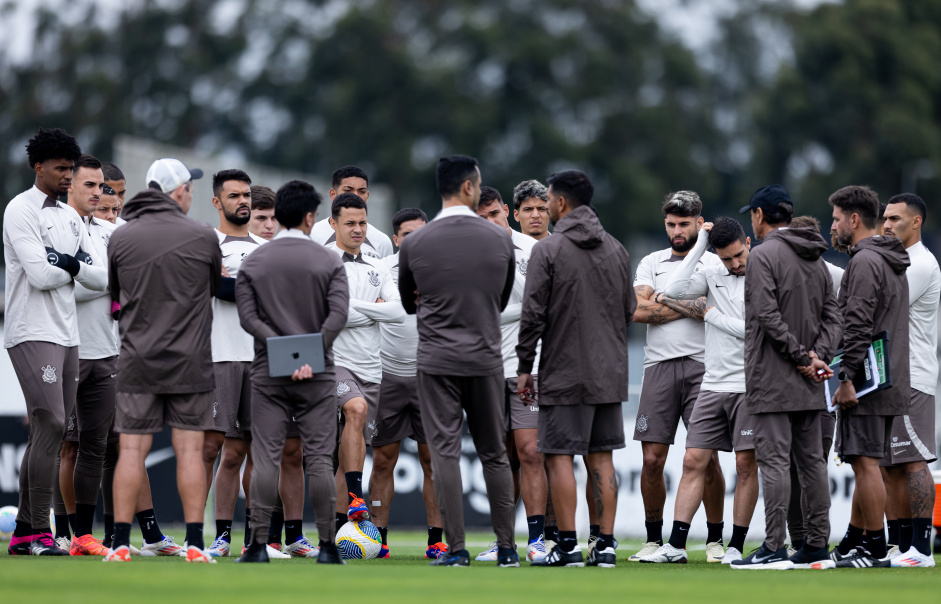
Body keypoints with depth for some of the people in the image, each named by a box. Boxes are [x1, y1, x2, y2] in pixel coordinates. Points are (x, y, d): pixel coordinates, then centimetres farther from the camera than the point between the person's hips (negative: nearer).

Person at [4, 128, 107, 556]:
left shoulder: (70, 217, 18)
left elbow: (100, 277, 11)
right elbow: (40, 276, -17)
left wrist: (63, 263, -4)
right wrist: (76, 266, -1)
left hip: (66, 335, 8)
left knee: (48, 434, 7)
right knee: (50, 426, -15)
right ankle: (39, 533, -14)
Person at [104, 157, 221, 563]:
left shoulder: (120, 238, 1)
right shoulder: (202, 237, -5)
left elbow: (115, 295, 12)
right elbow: (216, 286, 10)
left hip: (136, 362, 1)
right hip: (190, 362, -1)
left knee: (131, 450, 2)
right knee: (190, 450, 2)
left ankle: (120, 543, -1)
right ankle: (195, 544, -1)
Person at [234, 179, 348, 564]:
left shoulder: (252, 263, 5)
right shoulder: (329, 262, 0)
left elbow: (248, 317, -5)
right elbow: (338, 315, -13)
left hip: (268, 374, 1)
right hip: (318, 375, -1)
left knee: (265, 459, 0)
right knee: (319, 459, 0)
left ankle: (259, 545, -4)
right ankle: (327, 547, -1)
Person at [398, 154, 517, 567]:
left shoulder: (414, 244, -5)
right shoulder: (500, 240, -1)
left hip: (437, 362, -1)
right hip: (486, 359, 2)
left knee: (445, 453, 0)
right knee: (494, 455, 10)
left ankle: (456, 549, -4)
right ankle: (506, 548, 10)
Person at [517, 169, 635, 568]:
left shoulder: (548, 250, -8)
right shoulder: (617, 250, 10)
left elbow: (533, 315, -10)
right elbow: (629, 310, 15)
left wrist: (525, 367, -4)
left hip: (564, 374, -6)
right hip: (610, 373, 6)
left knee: (559, 456, -2)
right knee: (601, 458, 8)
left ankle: (568, 545, -5)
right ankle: (606, 544, 5)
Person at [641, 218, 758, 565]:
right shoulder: (713, 277, 10)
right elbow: (674, 290, -6)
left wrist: (714, 315, -4)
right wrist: (700, 246, -4)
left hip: (748, 385, -5)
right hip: (713, 385, 5)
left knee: (746, 464, -2)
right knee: (694, 461, 0)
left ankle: (736, 547, 5)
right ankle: (676, 545, -1)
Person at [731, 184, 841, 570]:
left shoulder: (764, 255, -9)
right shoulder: (815, 260, 16)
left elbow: (768, 316, -18)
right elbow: (833, 316, 12)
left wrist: (801, 357, -13)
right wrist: (819, 355, 1)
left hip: (772, 379, -8)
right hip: (808, 386, 8)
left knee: (774, 460, -9)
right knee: (812, 460, 9)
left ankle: (774, 547, -12)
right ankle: (817, 545, 11)